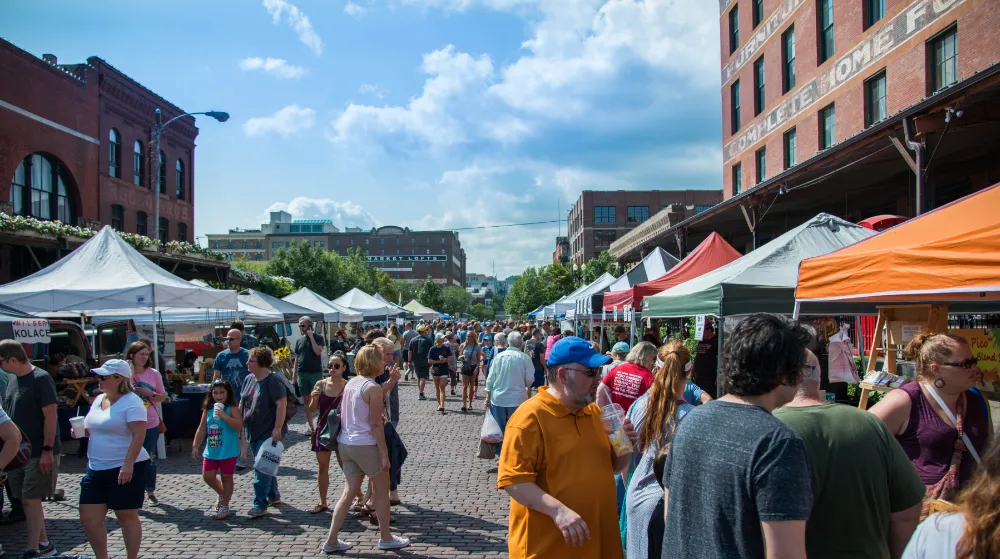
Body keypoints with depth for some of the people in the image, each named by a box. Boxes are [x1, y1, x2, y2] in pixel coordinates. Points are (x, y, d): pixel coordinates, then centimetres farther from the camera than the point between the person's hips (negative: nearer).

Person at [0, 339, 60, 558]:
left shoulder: (41, 379, -15)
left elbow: (50, 415, -18)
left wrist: (47, 450, -20)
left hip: (40, 453, -8)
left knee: (30, 499, -6)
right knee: (25, 500, 12)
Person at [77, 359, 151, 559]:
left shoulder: (131, 402, -14)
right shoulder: (99, 399, 12)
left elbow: (139, 434, -20)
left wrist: (128, 464, -27)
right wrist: (83, 431, 3)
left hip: (124, 470, -8)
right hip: (96, 469, 8)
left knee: (127, 516, 4)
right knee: (88, 519, 8)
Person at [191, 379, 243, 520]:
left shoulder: (232, 408, -11)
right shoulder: (208, 409, 6)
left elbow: (239, 426, -23)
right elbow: (201, 429, 12)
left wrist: (223, 415, -27)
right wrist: (195, 446, 9)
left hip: (228, 452, -5)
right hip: (211, 451, 6)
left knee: (226, 477, 5)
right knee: (207, 476, 8)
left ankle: (224, 506, 17)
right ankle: (222, 494, 35)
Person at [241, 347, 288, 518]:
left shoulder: (273, 381, -16)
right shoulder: (249, 379, 9)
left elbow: (281, 404, -20)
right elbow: (242, 403, 18)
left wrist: (277, 429, -23)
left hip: (268, 432, -8)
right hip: (253, 431, 8)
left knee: (262, 468, -8)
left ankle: (260, 504, -3)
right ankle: (273, 496, 31)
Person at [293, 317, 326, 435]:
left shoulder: (318, 338, -2)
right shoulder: (299, 341, 11)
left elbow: (318, 352, -18)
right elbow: (296, 359, 13)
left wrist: (311, 336, -15)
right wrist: (294, 376, 9)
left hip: (315, 373, -5)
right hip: (302, 374, 5)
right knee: (306, 401, 8)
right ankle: (311, 427, 14)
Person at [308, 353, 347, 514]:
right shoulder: (321, 384, -3)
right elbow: (313, 409, 1)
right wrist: (314, 398, -17)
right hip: (323, 429, 3)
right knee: (323, 467, 10)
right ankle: (323, 503, 23)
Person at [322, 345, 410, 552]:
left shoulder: (351, 383, 7)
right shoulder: (373, 388, -17)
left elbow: (344, 416, 13)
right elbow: (376, 425, -17)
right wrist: (384, 455, -12)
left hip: (345, 444, 7)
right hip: (366, 445, -7)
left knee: (349, 492, 14)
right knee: (382, 491, 10)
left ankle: (332, 540, 14)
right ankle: (386, 538, 20)